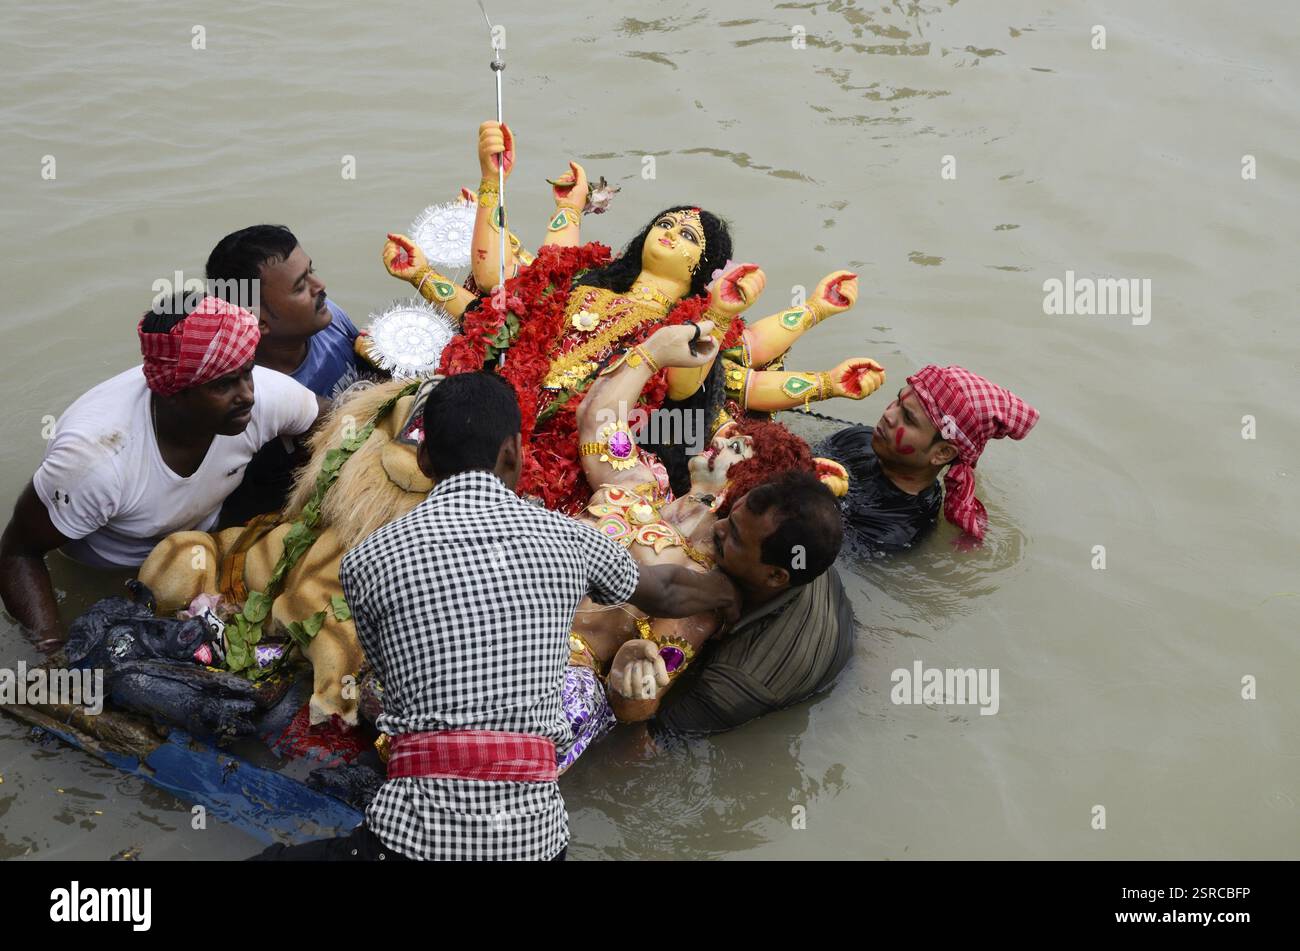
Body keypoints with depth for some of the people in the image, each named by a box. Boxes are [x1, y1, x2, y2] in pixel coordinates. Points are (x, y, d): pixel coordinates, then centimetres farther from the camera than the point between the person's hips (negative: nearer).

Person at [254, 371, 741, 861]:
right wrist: (724, 589, 49)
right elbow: (664, 591, 26)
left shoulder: (367, 561, 2)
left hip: (418, 831, -3)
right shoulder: (567, 539, 6)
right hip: (535, 834, 3)